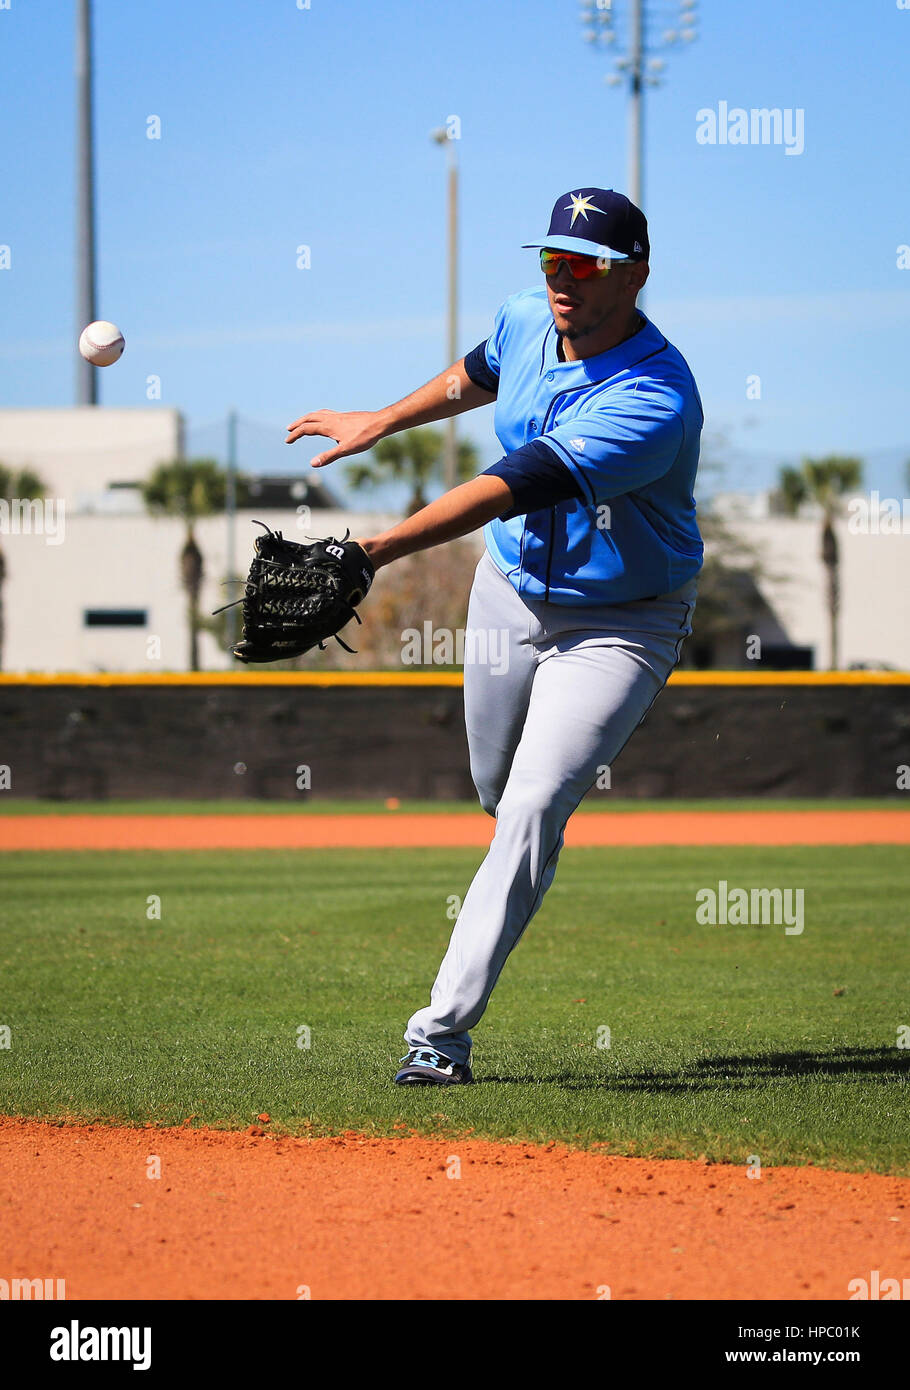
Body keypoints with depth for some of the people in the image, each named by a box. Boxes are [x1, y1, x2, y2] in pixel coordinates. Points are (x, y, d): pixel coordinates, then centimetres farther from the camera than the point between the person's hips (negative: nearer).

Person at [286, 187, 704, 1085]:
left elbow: (509, 489, -45)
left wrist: (376, 550, -53)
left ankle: (443, 1028, -21)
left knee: (534, 808, -21)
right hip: (511, 591, 7)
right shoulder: (527, 319, -10)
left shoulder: (654, 402, -34)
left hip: (618, 627, -7)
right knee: (497, 793, 21)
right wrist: (378, 423, 20)